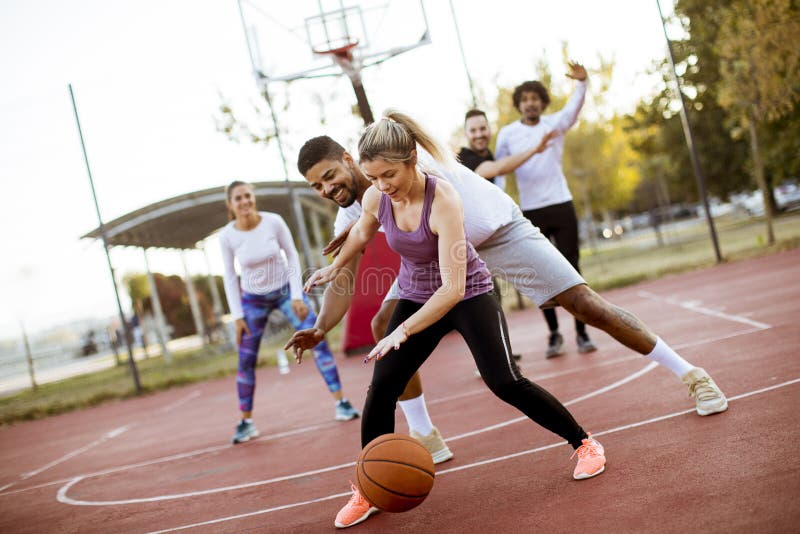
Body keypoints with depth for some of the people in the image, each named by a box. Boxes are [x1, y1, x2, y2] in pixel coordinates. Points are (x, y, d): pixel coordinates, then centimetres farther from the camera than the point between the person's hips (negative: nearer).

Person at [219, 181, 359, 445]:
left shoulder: (274, 222, -17)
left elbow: (292, 256, -7)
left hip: (286, 289, 0)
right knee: (246, 361, 1)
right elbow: (229, 277, -5)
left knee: (318, 341, -9)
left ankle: (341, 403, 0)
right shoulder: (227, 236, -15)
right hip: (254, 299, 1)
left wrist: (297, 296, -11)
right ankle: (246, 422, 17)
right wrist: (237, 315, -7)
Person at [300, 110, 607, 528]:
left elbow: (453, 288, -35)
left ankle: (584, 444, 11)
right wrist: (335, 267, 25)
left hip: (468, 295, -5)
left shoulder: (443, 200, -33)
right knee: (381, 388, -5)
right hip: (416, 297, 5)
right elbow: (362, 233, 12)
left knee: (506, 383, -13)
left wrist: (403, 332, -40)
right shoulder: (374, 199, -16)